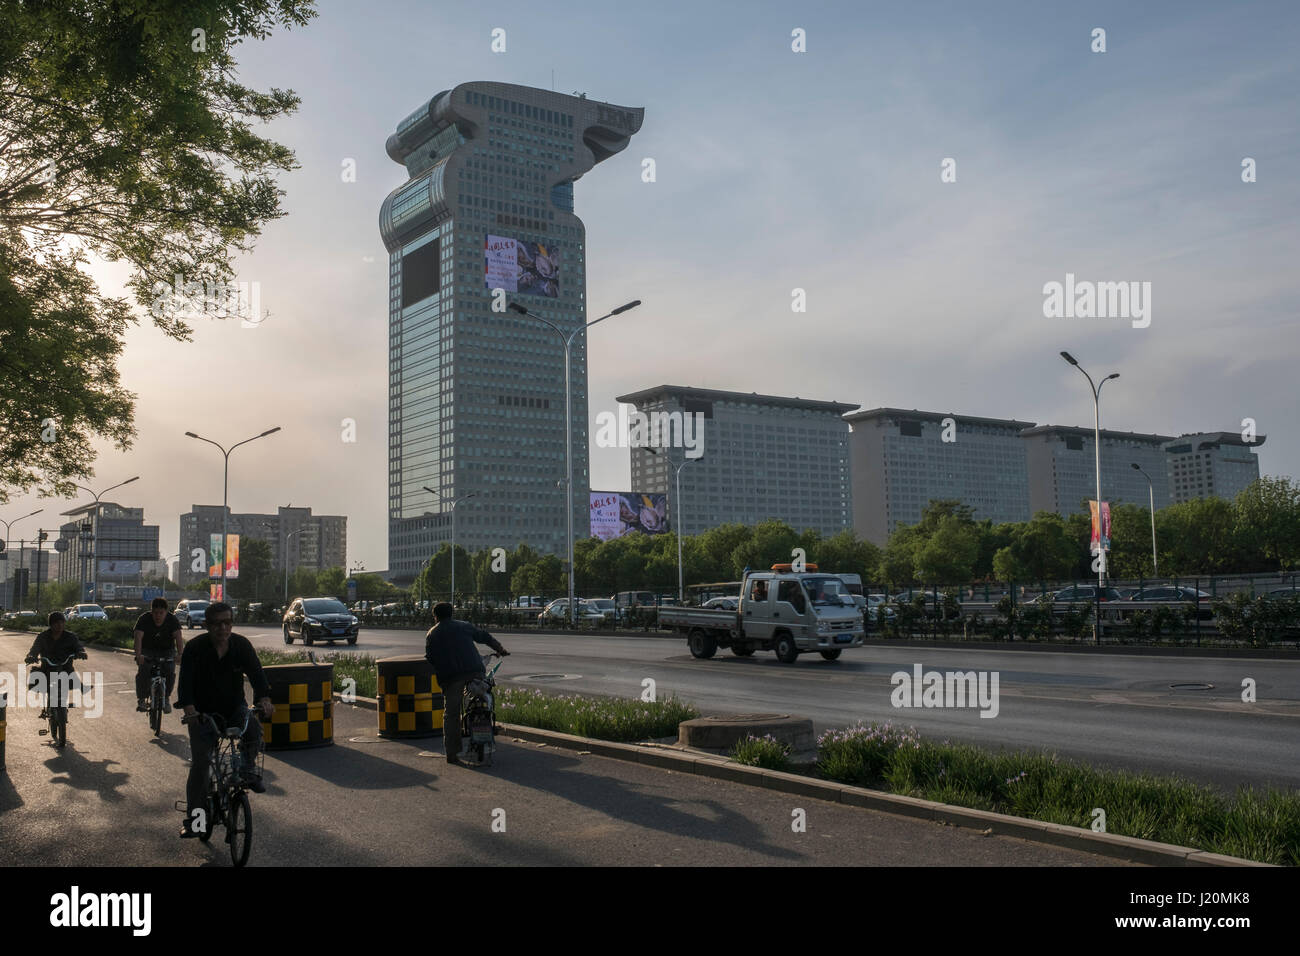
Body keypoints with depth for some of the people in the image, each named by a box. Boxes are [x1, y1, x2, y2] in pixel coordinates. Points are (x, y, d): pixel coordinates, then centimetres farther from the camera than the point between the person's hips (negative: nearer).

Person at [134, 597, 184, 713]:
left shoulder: (172, 620, -14)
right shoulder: (143, 619, -17)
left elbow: (178, 638, -25)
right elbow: (138, 638, -29)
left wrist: (180, 654, -43)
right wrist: (138, 655, -46)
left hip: (166, 650, 0)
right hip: (147, 650, 0)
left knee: (170, 671, -22)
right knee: (143, 671, -25)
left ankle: (166, 698, -4)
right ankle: (141, 699, -11)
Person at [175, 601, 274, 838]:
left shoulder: (241, 645, -7)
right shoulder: (195, 648, -14)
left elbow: (256, 672, -16)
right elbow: (185, 682, -22)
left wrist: (264, 699, -34)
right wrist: (190, 709, -39)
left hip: (235, 708, 1)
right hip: (204, 713, -1)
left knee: (253, 729, -31)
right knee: (199, 765, -1)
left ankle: (249, 770, -6)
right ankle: (194, 819, 12)